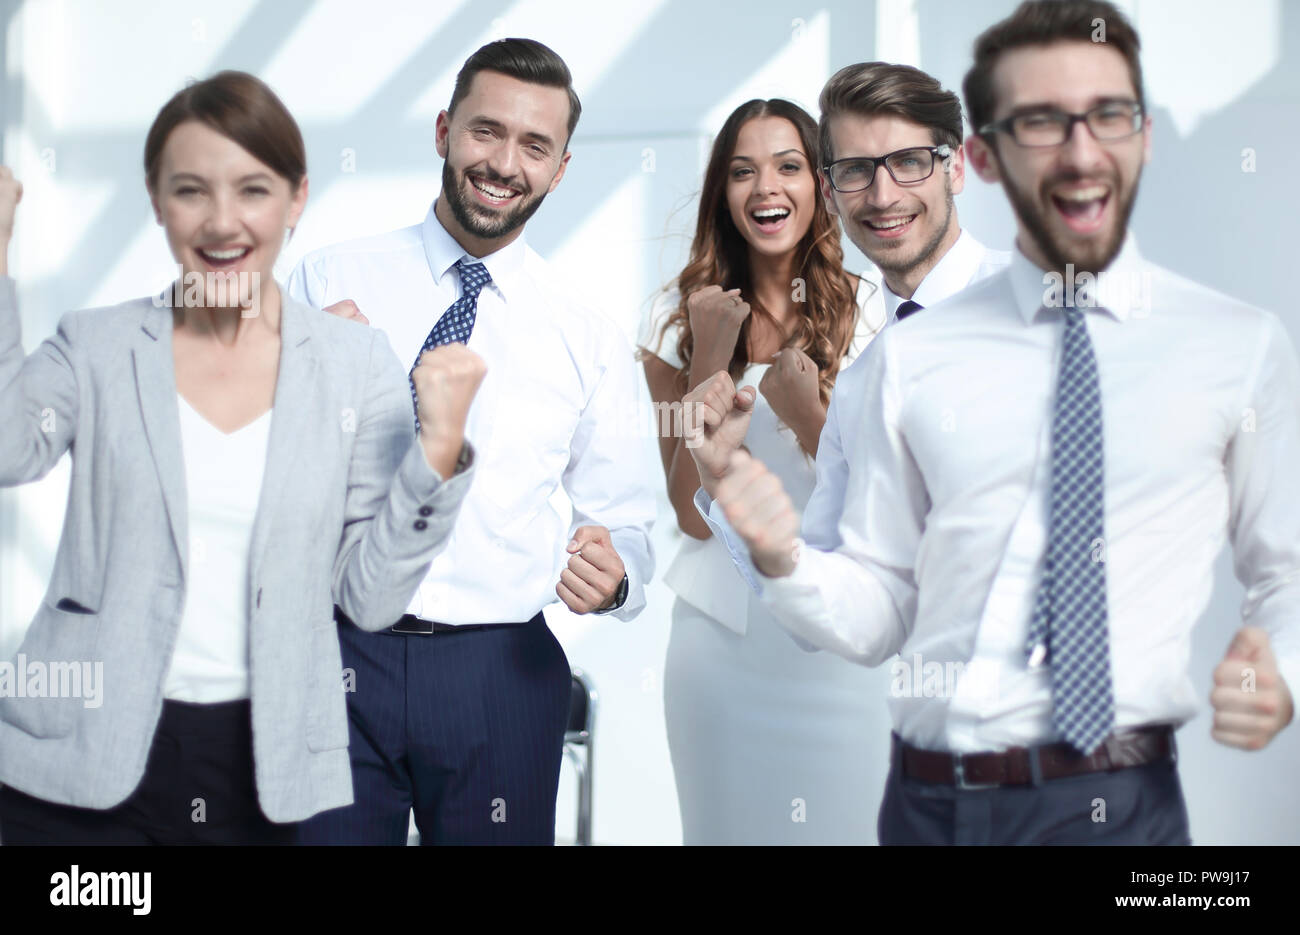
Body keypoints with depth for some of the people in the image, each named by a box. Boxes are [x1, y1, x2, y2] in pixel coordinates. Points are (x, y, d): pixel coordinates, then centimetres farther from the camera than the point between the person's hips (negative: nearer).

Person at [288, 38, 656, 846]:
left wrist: (613, 574, -16)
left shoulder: (591, 340, 5)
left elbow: (629, 523, 6)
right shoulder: (328, 282, 4)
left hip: (502, 675, 1)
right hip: (333, 655, 0)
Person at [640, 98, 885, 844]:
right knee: (727, 823, 9)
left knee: (844, 822, 4)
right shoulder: (683, 315, 2)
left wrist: (808, 415, -20)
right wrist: (708, 361, -12)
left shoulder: (870, 311, -2)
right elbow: (695, 515, -4)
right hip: (721, 633, 1)